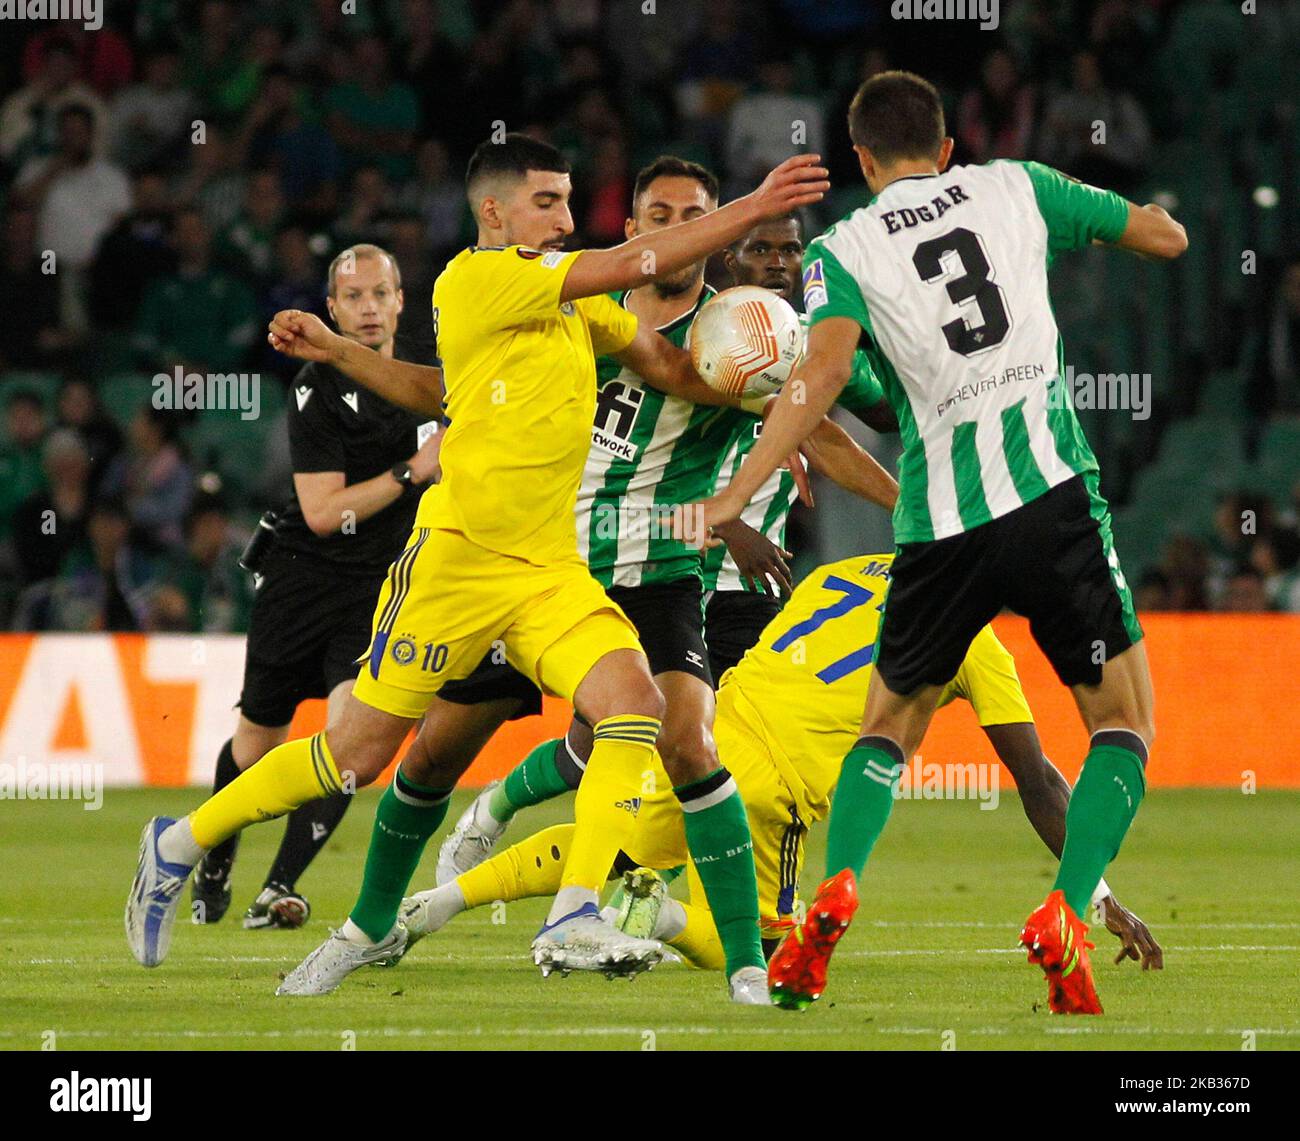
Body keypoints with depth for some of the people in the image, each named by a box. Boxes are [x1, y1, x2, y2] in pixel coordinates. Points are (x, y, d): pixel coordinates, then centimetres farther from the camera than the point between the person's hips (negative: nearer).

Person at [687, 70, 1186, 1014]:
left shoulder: (844, 248, 5)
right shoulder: (1015, 189, 11)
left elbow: (824, 374, -12)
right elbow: (1168, 237, 17)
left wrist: (736, 496, -13)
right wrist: (1099, 215, 37)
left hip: (941, 518, 1)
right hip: (1050, 486, -1)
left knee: (891, 723, 20)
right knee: (1124, 722, 8)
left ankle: (836, 889, -5)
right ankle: (1065, 914, -14)